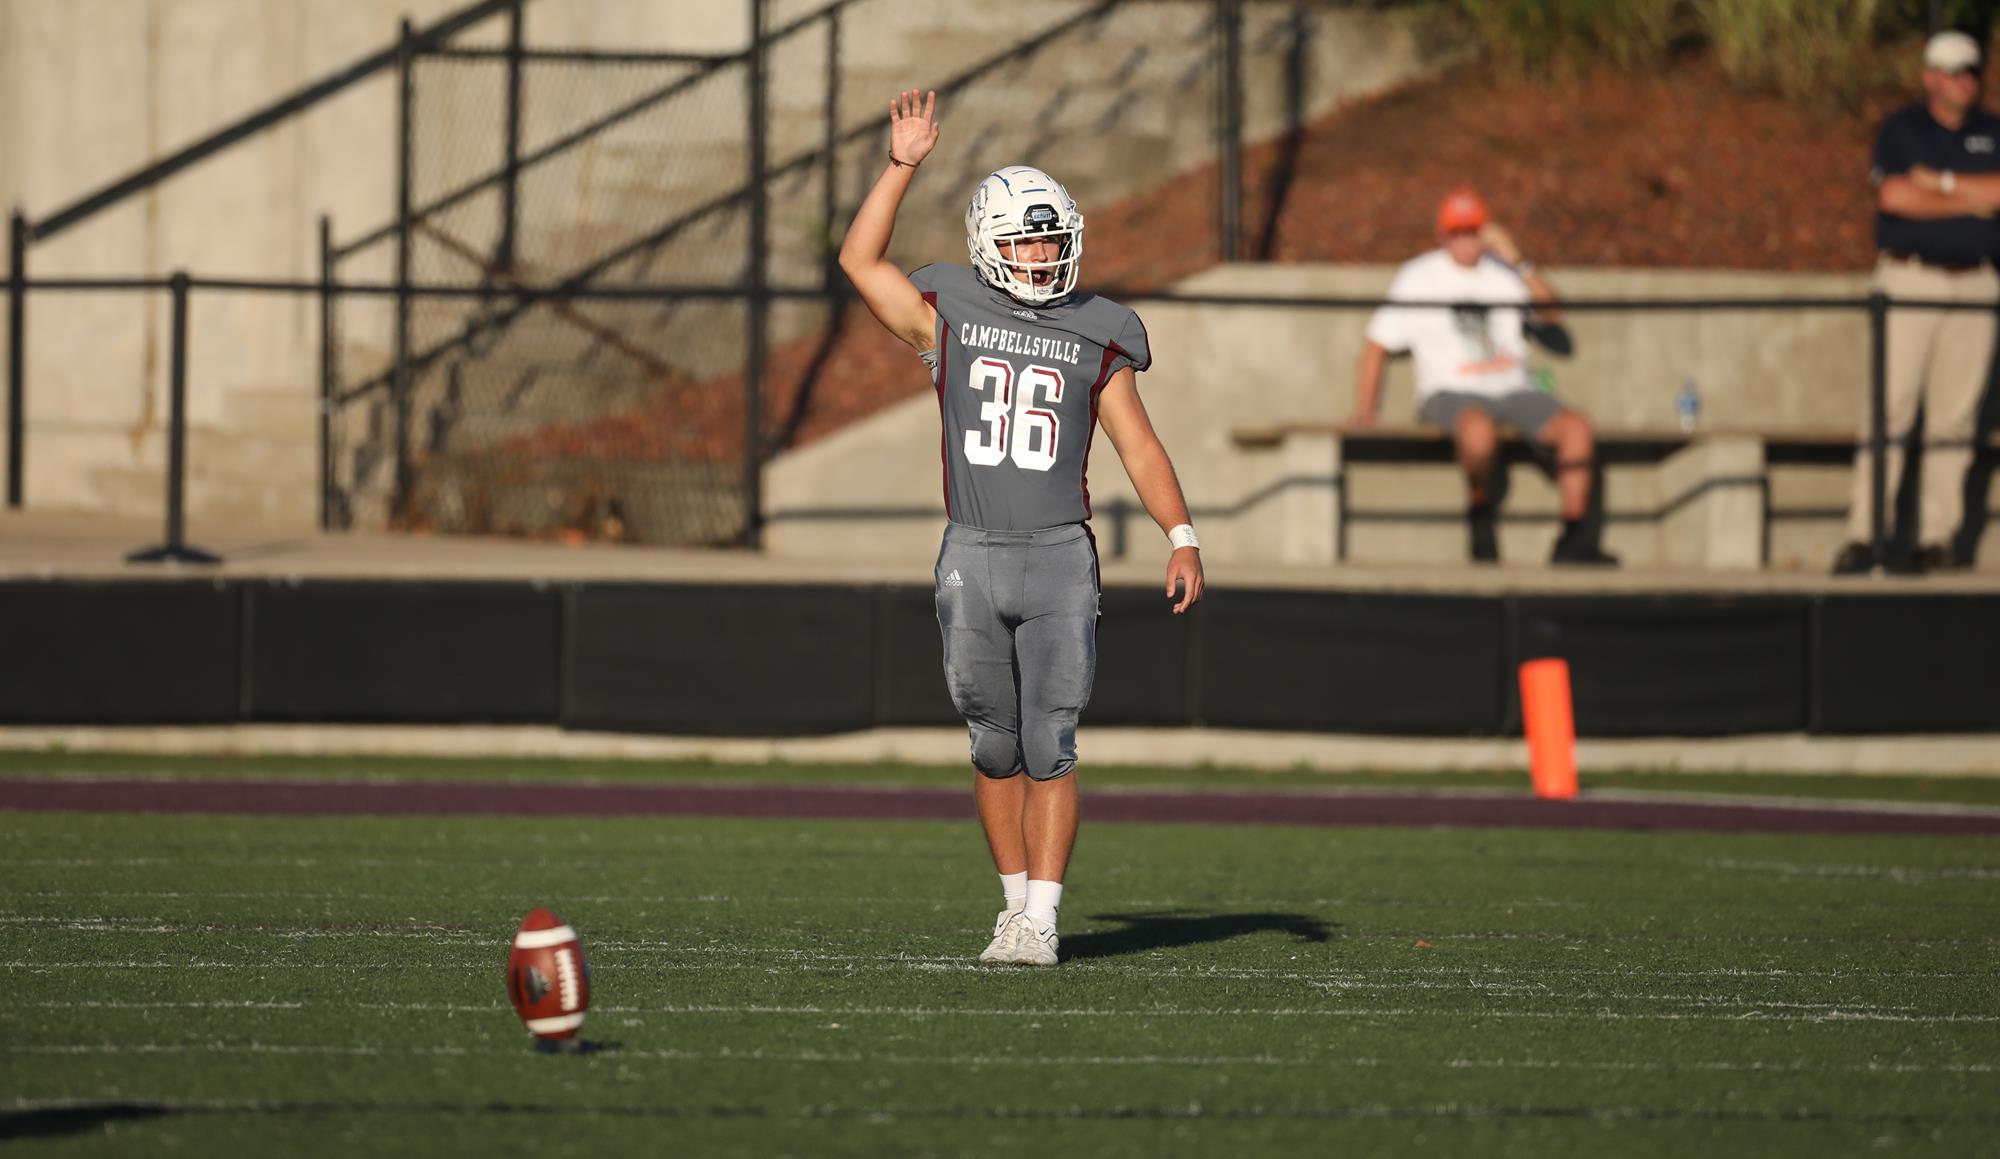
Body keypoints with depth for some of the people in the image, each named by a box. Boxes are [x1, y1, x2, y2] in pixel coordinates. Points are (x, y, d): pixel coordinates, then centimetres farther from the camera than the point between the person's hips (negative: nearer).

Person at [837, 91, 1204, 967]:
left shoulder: (1094, 337, 6)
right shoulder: (948, 317, 7)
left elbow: (1139, 444, 8)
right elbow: (859, 261, 1)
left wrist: (1181, 538, -1)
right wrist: (903, 165, -2)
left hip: (1060, 562, -1)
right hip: (973, 558, 1)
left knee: (1050, 748, -5)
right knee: (995, 746, 6)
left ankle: (1041, 919, -3)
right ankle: (1016, 901, 17)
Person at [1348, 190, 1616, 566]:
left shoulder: (1505, 273, 14)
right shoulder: (1418, 277, 9)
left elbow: (1550, 312, -3)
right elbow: (1378, 346, 9)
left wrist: (1517, 261, -14)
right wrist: (1364, 411, 0)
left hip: (1512, 390, 3)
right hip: (1449, 393, -3)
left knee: (1577, 425, -23)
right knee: (1479, 428, -40)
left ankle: (1574, 540, -17)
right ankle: (1480, 512, -14)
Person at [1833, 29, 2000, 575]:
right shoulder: (1900, 130, 3)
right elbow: (1894, 195, -12)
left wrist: (1941, 182, -8)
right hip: (1908, 281, -3)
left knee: (1955, 417, 1)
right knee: (1889, 408, -10)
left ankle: (1936, 538, 4)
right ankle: (1862, 536, -11)